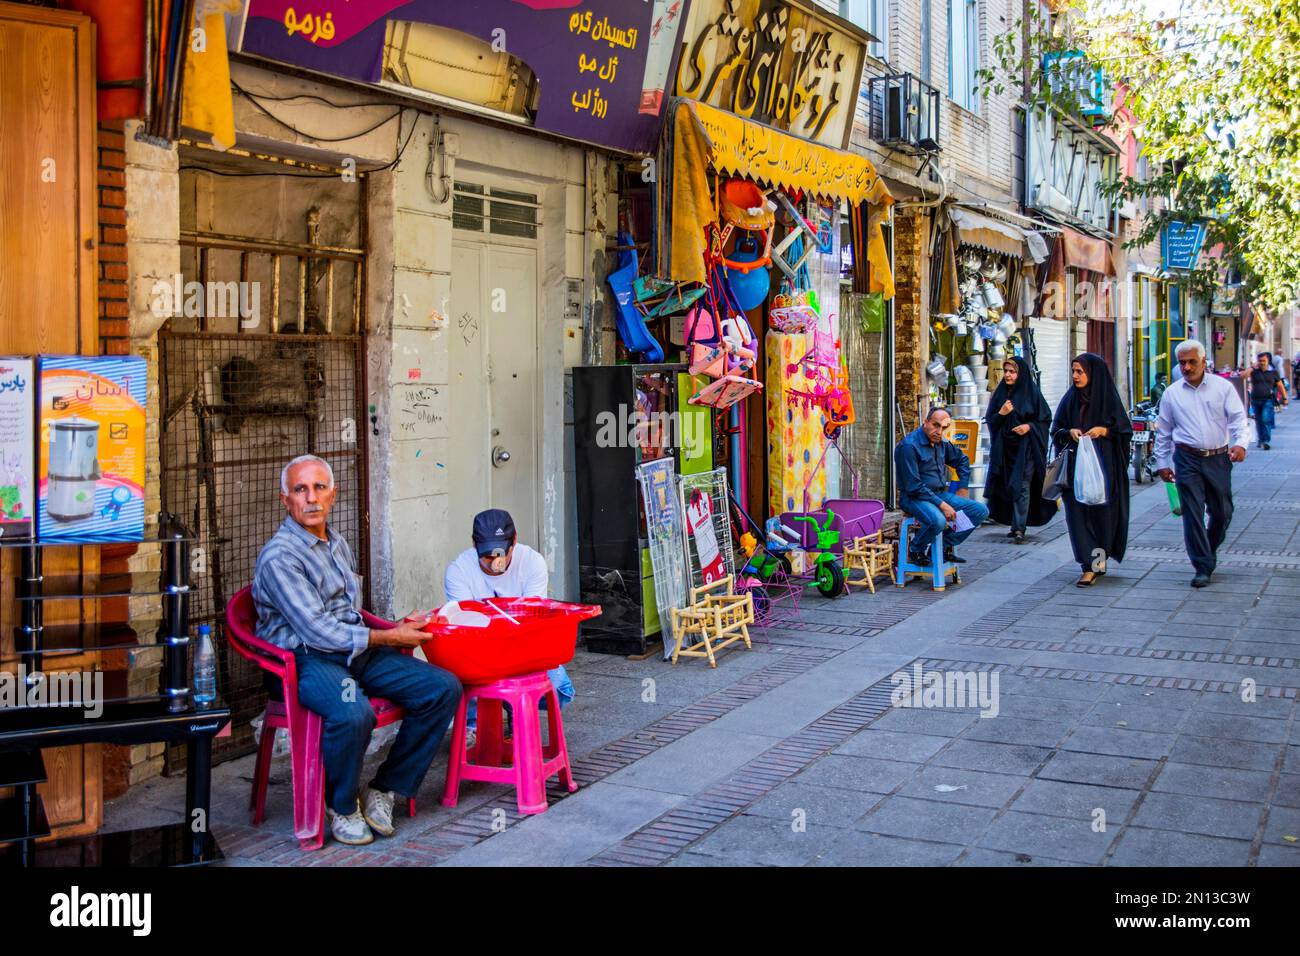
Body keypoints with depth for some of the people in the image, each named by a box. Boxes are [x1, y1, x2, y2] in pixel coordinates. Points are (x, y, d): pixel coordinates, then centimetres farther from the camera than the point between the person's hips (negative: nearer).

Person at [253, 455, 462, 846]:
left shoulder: (337, 544, 16)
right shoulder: (279, 557, -12)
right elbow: (317, 631, -18)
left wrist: (394, 634, 6)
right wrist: (388, 638, -13)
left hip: (356, 652, 8)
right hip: (307, 660, -8)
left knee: (443, 688, -9)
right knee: (353, 713, -39)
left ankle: (384, 790, 0)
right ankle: (342, 807, -9)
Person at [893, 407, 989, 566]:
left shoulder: (942, 443, 9)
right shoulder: (909, 446, -17)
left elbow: (962, 459, 30)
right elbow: (913, 486, -21)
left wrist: (964, 487, 18)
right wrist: (941, 504, -21)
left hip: (940, 494, 8)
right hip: (914, 498, -8)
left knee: (981, 511, -4)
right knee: (938, 520, -39)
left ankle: (945, 546, 5)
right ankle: (915, 550, -8)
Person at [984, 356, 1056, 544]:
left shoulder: (1031, 393, -2)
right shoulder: (1000, 393, 9)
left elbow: (1045, 419, 1)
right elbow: (989, 421, 9)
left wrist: (1029, 426, -16)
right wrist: (1000, 413, -10)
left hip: (1026, 447, -5)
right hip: (1004, 448, 5)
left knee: (1021, 487, -11)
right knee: (1007, 486, 7)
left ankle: (1019, 529, -13)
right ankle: (1017, 525, 17)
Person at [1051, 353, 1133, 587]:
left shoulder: (1108, 398, -1)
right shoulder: (1070, 399, 8)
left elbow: (1126, 430, 0)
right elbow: (1056, 431, 12)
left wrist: (1104, 430, -16)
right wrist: (1069, 432, -8)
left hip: (1104, 465, -3)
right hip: (1076, 465, 3)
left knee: (1102, 511, -1)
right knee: (1078, 513, -3)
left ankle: (1097, 560, 16)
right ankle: (1090, 565, 1)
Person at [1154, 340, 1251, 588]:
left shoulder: (1222, 387, 3)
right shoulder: (1172, 393, 7)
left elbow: (1238, 418, -3)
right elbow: (1163, 431, 13)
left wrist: (1240, 443, -21)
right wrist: (1162, 463, 11)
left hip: (1218, 458, 0)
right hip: (1187, 460, 0)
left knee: (1222, 513, 8)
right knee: (1193, 514, -5)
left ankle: (1209, 551, 34)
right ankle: (1203, 567, 1)